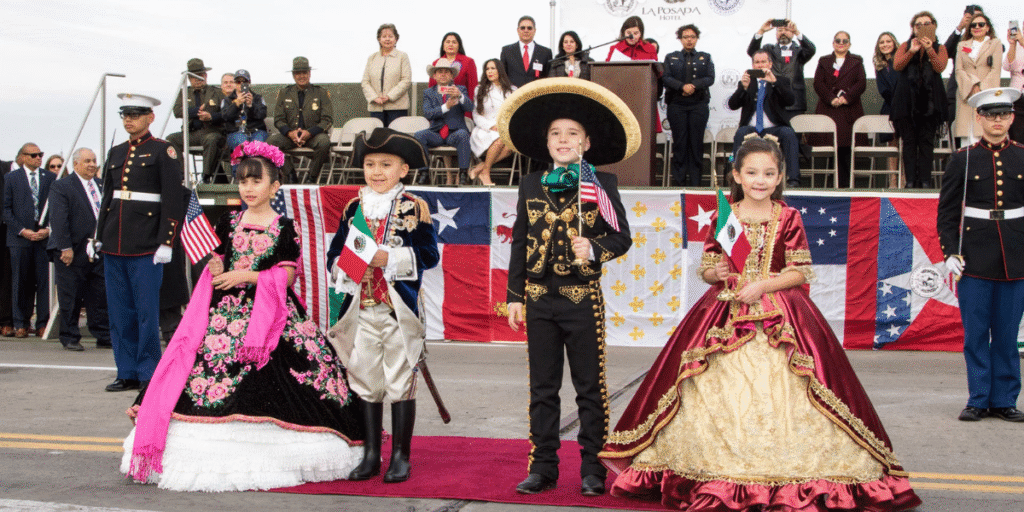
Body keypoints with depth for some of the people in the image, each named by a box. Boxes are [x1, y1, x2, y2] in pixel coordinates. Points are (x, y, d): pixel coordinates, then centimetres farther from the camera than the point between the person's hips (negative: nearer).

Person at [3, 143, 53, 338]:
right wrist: (22, 231, -8)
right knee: (20, 282, 2)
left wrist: (48, 230, -5)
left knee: (44, 281, -2)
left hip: (44, 237, 1)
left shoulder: (50, 178, 10)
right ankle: (21, 324, 9)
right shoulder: (11, 178, 7)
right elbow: (6, 209, 3)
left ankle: (42, 324, 3)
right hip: (19, 238, -1)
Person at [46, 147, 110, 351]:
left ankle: (104, 337, 14)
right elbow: (58, 219, -11)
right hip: (73, 251, -5)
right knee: (71, 298, 2)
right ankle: (70, 338, 11)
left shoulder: (102, 185, 14)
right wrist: (65, 248, -17)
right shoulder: (61, 186, -5)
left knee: (100, 296, 7)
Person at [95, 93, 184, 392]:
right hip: (114, 244, 6)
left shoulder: (163, 151, -3)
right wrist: (97, 236, 16)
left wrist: (166, 243, -13)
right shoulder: (116, 153, 15)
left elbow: (172, 201, -8)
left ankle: (149, 375, 6)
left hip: (145, 246, -6)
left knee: (147, 312, -2)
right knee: (119, 312, 9)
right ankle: (127, 373, 17)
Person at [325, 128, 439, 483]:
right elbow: (335, 255, 9)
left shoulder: (414, 208, -2)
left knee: (400, 383, 3)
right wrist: (344, 266, -12)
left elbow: (428, 254, -9)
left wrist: (390, 258, -18)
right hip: (361, 307, 4)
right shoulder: (354, 208, 9)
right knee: (366, 383, 10)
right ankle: (371, 455, 20)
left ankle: (400, 457, 13)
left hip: (399, 308, -4)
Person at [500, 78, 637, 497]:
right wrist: (514, 296, 6)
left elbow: (622, 237, -1)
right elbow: (519, 243, 10)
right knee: (542, 388, 9)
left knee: (590, 387, 4)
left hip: (583, 298, -3)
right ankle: (543, 466, 17)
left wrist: (594, 250, -21)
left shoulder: (602, 185, 0)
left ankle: (592, 468, 13)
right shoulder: (530, 185, 8)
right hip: (539, 299, 3)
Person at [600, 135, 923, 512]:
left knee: (777, 394, -10)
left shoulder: (789, 218, 2)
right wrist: (715, 273, -11)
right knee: (721, 393, -3)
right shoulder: (723, 217, 7)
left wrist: (763, 285, -13)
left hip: (779, 319, -1)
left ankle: (786, 480, 1)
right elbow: (706, 268, 11)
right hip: (725, 316, 1)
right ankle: (716, 479, 8)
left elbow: (801, 272, 0)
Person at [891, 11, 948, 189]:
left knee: (926, 141, -5)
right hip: (907, 99, 1)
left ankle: (925, 180, -7)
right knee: (909, 141, -4)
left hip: (930, 100, 0)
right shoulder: (905, 46, 16)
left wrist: (929, 50, -18)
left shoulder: (939, 48, 14)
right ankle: (910, 180, -6)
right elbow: (897, 65, -2)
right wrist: (912, 51, -15)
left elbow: (940, 67, -5)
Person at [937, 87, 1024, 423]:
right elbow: (946, 212, 4)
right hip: (975, 259, -1)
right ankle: (979, 399, 11)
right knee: (975, 333, 2)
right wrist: (950, 252, -5)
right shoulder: (963, 159, 3)